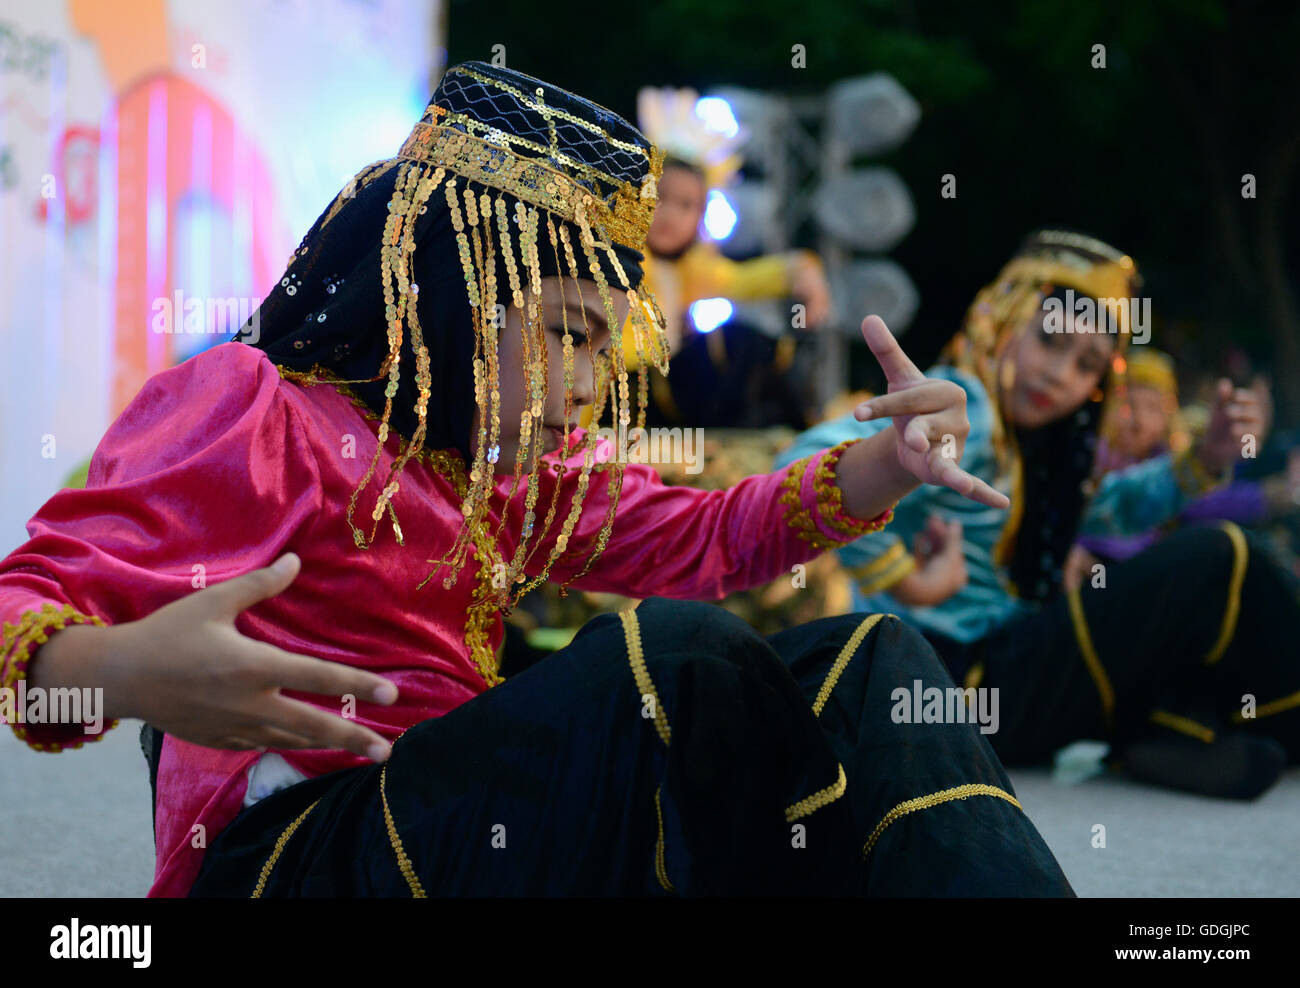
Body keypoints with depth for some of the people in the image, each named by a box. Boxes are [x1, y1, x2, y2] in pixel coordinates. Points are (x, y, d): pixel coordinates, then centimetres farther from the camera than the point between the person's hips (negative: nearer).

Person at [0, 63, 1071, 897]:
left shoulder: (512, 467, 21)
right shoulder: (250, 409, -4)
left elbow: (704, 535, 20)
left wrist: (893, 460, 1)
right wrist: (120, 672, -38)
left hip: (474, 822, 8)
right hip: (292, 852, -8)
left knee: (862, 662, -5)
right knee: (672, 655, -31)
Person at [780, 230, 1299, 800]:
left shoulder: (1025, 442, 12)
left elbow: (1113, 507, 31)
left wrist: (1206, 459, 13)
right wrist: (909, 583, -28)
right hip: (957, 682, -11)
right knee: (1217, 563, -9)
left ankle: (1179, 730, -4)